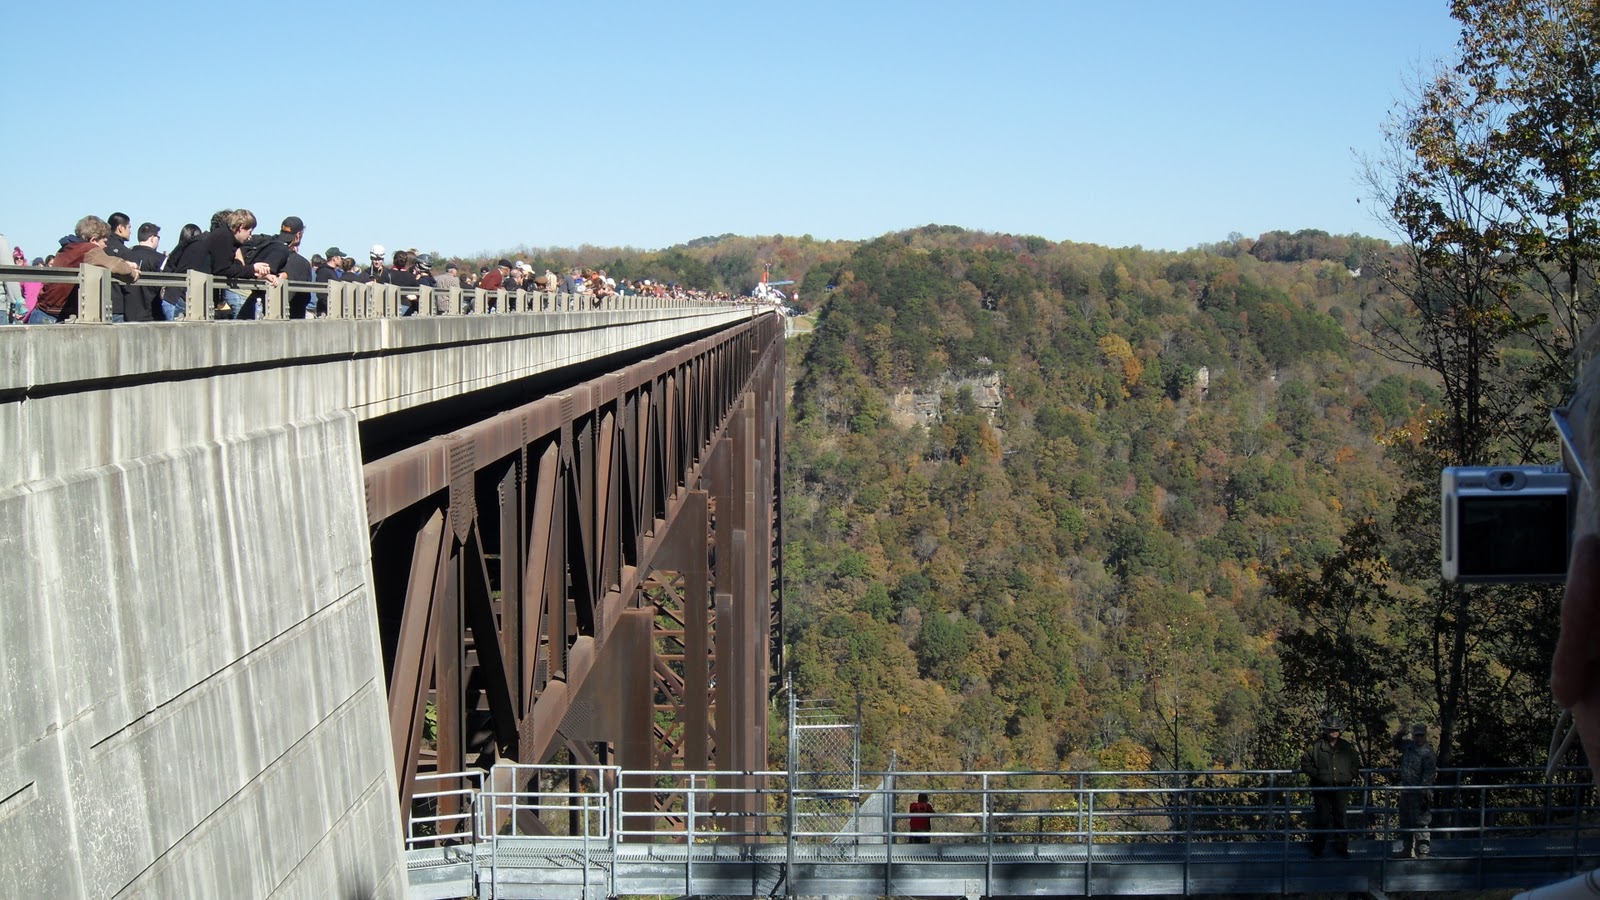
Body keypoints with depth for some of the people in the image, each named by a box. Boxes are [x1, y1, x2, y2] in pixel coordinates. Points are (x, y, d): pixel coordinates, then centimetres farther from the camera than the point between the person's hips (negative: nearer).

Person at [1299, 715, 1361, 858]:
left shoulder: (1347, 747, 7)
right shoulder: (1316, 746, -2)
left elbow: (1356, 763, 19)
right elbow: (1305, 763, 2)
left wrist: (1350, 776, 4)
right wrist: (1316, 774, -9)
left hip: (1341, 789, 2)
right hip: (1322, 788, -2)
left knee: (1340, 818, 9)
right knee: (1322, 819, 0)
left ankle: (1342, 847, 19)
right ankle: (1317, 848, 9)